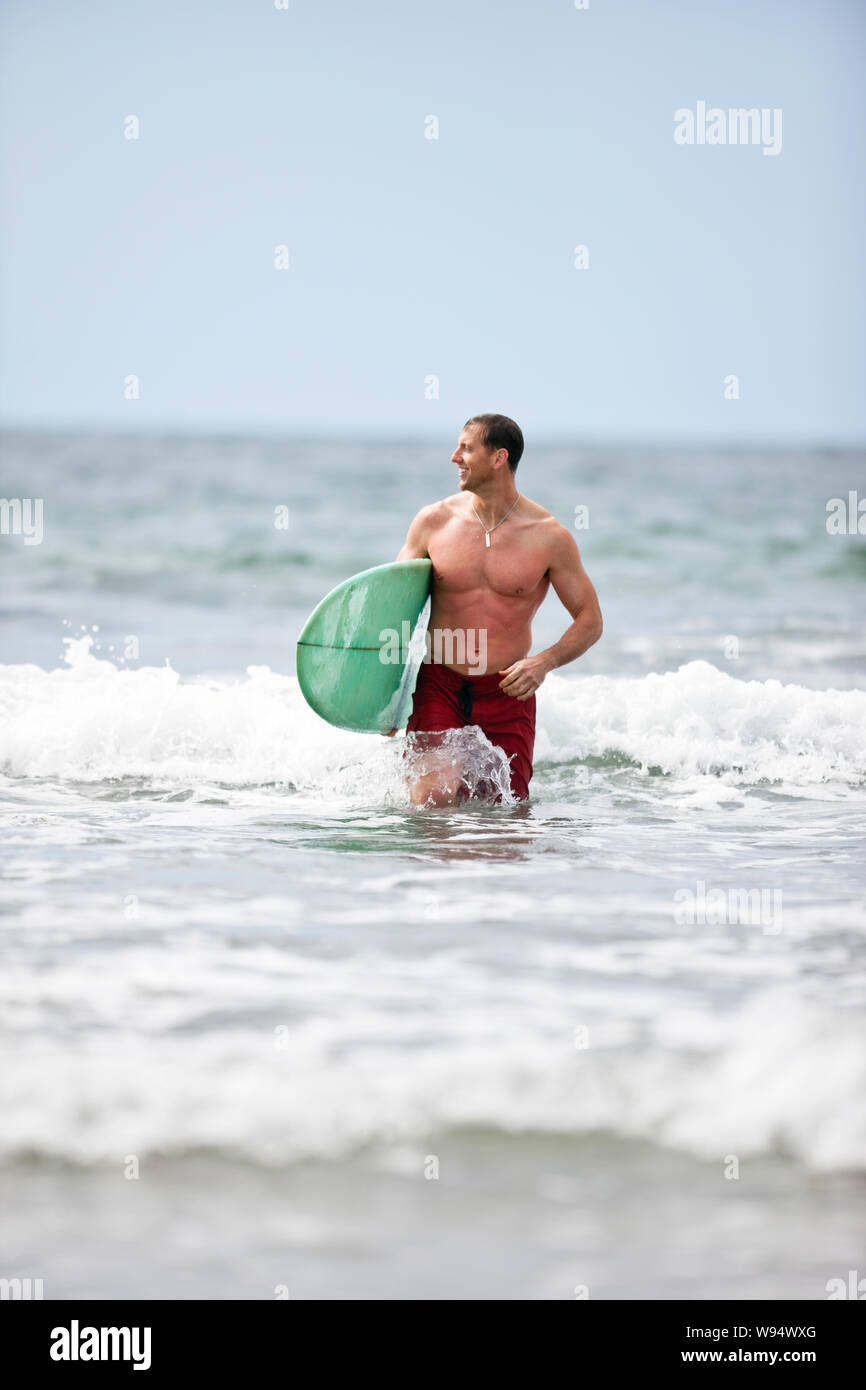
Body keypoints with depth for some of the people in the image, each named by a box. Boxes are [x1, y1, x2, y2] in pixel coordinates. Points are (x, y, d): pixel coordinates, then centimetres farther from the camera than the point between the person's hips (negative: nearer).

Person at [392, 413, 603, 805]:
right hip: (439, 687, 0)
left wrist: (543, 662, -18)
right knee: (433, 800, -18)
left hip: (506, 692, 0)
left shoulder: (549, 537, -6)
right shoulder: (434, 521, -2)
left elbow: (590, 621, 1)